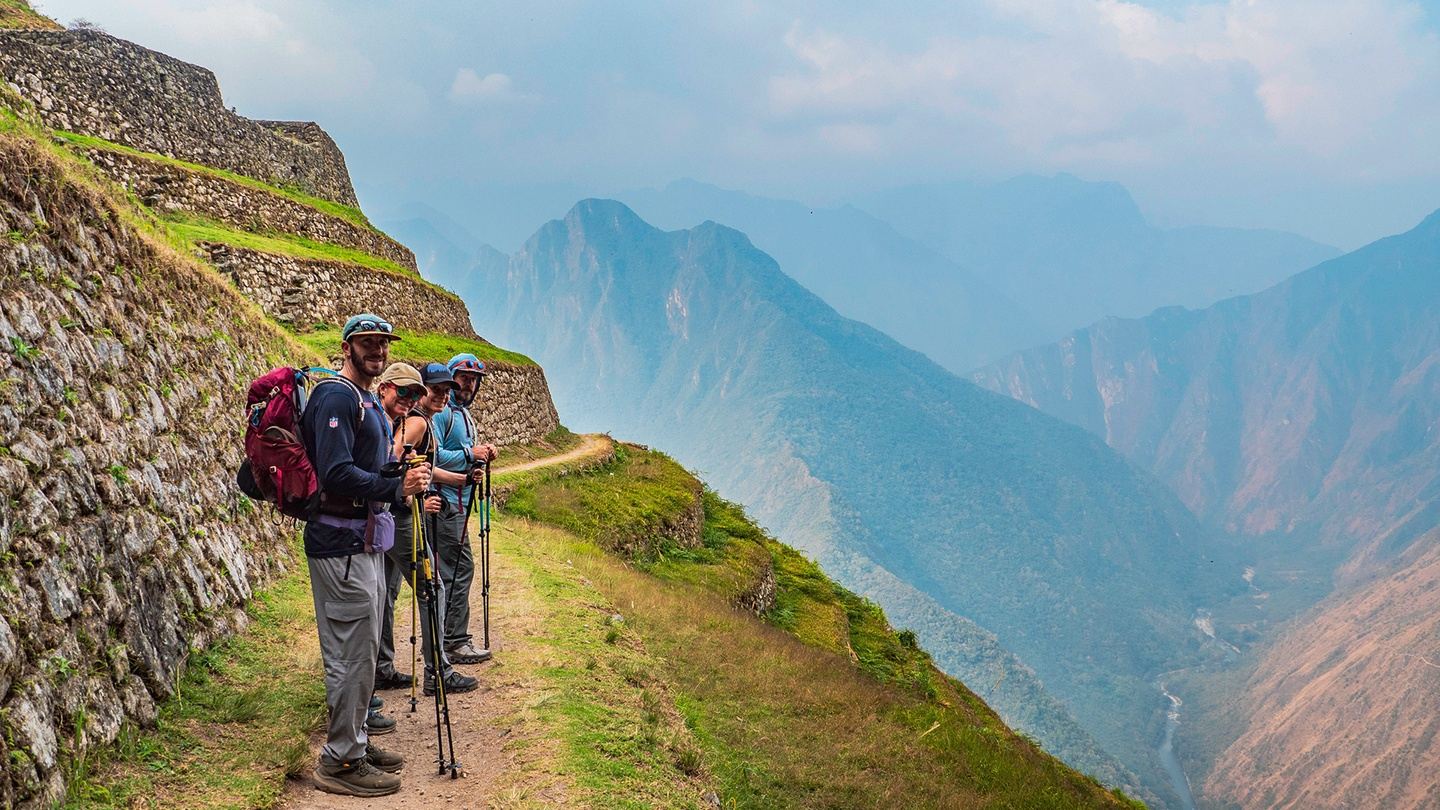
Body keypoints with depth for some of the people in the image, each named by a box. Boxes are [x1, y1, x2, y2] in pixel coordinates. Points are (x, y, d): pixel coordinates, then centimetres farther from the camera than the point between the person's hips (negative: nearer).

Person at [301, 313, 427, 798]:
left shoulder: (367, 402, 18)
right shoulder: (336, 398, -14)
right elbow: (336, 475, -25)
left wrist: (407, 489, 14)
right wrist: (397, 487, -30)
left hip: (365, 539, 11)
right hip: (341, 543, -11)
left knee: (362, 649, 16)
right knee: (352, 652, -6)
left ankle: (356, 743, 27)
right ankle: (341, 762, 1)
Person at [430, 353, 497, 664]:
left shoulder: (465, 414, 20)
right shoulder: (440, 411, -12)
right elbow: (432, 456, -21)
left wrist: (483, 454, 4)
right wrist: (470, 455, -17)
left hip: (458, 503, 10)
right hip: (445, 502, -10)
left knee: (455, 570, 15)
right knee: (460, 568, -10)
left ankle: (449, 637, 23)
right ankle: (456, 642, -6)